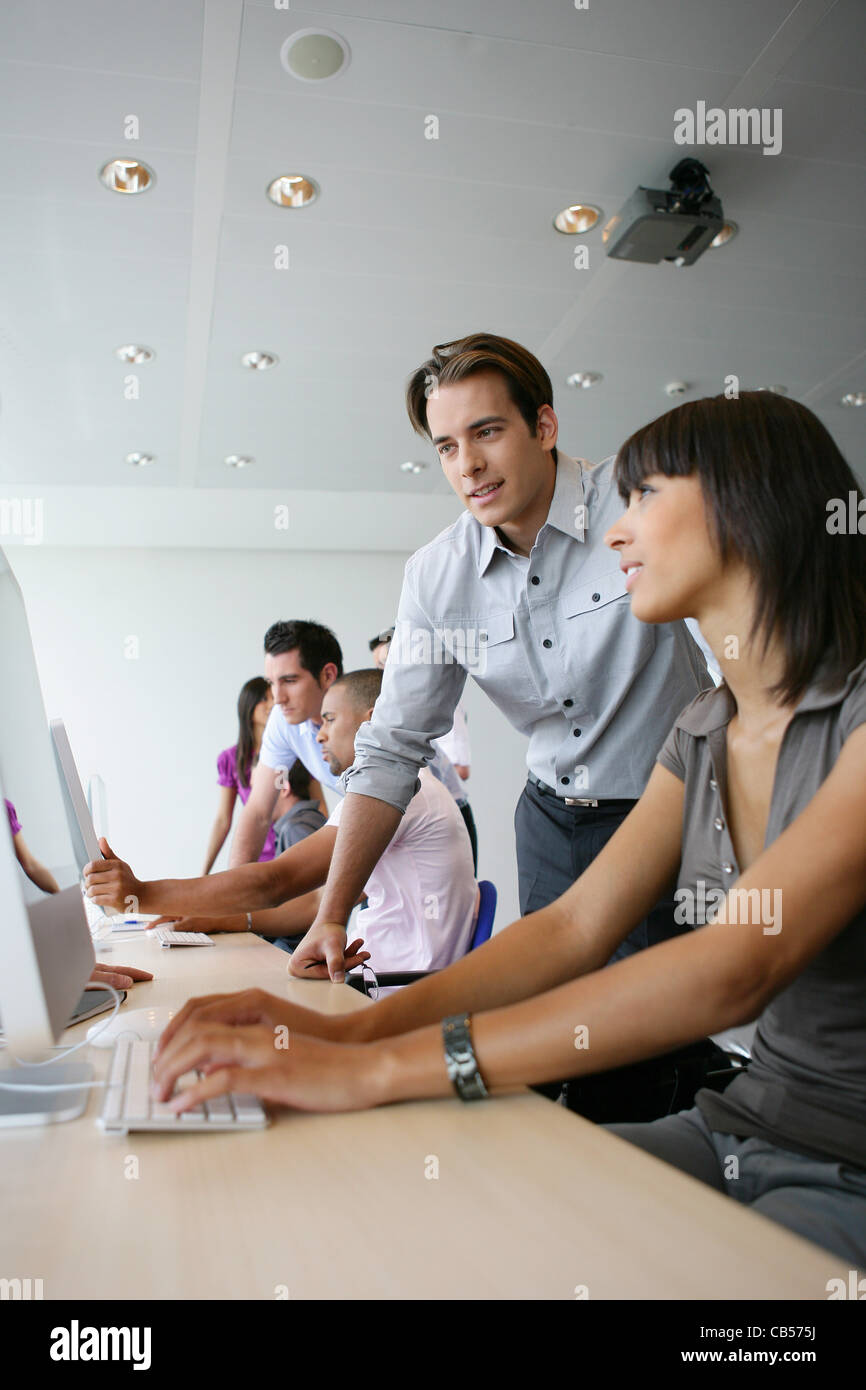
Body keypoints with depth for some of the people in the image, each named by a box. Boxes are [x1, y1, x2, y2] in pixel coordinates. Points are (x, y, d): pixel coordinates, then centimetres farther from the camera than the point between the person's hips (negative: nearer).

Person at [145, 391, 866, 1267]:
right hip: (741, 1128, 6)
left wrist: (377, 1070, -31)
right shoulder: (702, 732, 8)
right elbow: (573, 928, 1)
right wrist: (352, 1029, -14)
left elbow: (733, 971, -30)